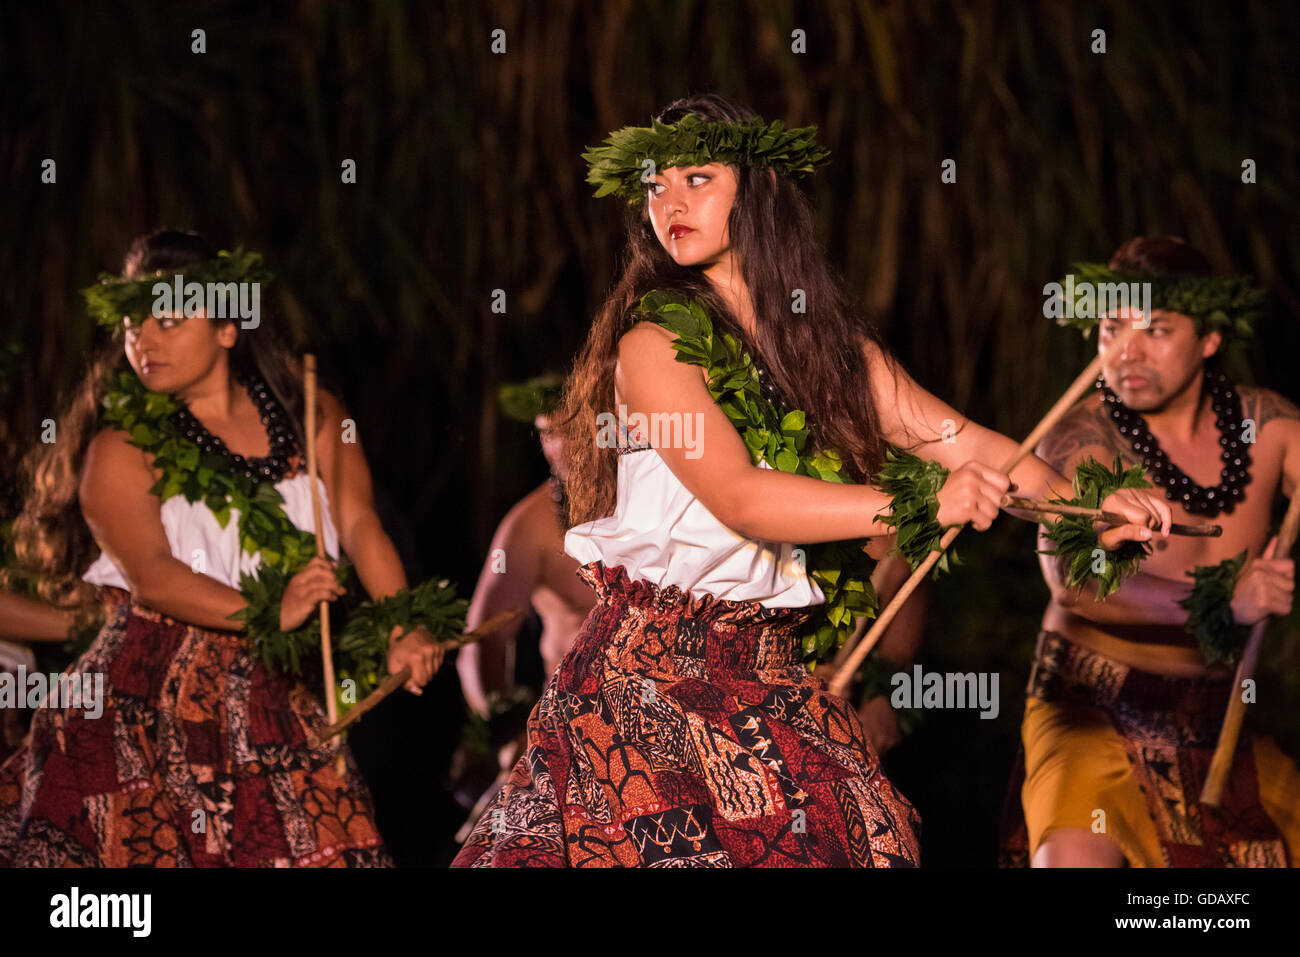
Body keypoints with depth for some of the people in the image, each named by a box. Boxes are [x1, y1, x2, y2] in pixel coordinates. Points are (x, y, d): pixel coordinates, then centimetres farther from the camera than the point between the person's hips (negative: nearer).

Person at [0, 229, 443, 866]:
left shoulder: (312, 419, 8)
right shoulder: (121, 449, -2)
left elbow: (358, 523, -4)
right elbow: (151, 573, -16)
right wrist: (266, 615, -31)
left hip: (277, 704, 3)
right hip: (151, 703, -3)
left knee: (319, 848, -5)